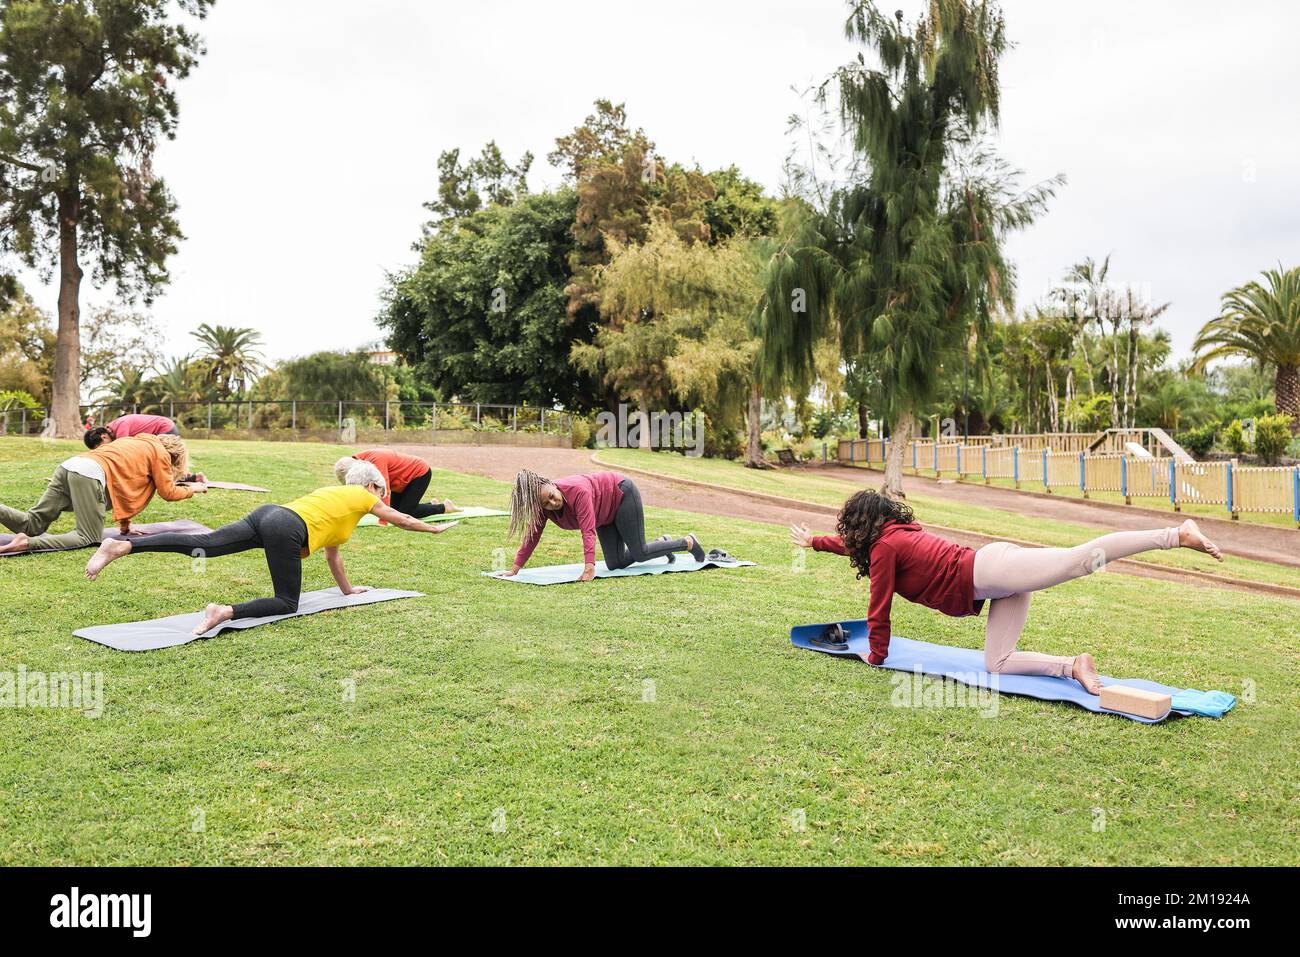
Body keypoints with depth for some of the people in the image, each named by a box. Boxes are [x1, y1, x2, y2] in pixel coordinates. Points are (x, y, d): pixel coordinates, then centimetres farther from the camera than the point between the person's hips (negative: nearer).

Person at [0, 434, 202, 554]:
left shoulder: (139, 443, 35)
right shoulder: (160, 452, 11)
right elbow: (168, 492, 15)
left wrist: (125, 525, 36)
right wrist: (192, 489, 35)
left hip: (69, 465, 8)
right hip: (90, 475, -8)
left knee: (33, 524, 7)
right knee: (89, 538, -4)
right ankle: (28, 543, -24)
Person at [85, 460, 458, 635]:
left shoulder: (334, 491, 36)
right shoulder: (364, 496, 17)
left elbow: (331, 550, 42)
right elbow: (403, 520, 29)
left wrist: (348, 589, 49)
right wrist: (435, 528, 46)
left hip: (266, 513, 7)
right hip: (287, 531, -7)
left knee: (202, 544, -6)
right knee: (287, 603, -3)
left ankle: (122, 546, -21)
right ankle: (226, 612, -27)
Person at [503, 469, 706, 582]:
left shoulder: (577, 491, -40)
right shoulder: (543, 505, -20)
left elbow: (588, 531, -45)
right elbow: (532, 536, -13)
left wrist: (589, 570, -52)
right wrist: (514, 570, -17)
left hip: (622, 494, -7)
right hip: (606, 515, 7)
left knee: (639, 553, -4)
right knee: (615, 563, 6)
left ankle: (688, 542, 18)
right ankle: (661, 543, 28)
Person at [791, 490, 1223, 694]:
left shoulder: (884, 547, 0)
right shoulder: (900, 531, 27)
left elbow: (880, 611, 6)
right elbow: (853, 545, 47)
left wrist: (877, 656, 19)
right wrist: (813, 541, 58)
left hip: (988, 571, -9)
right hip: (999, 579, 9)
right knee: (997, 663, 7)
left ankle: (1178, 534, -25)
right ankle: (1073, 665, -6)